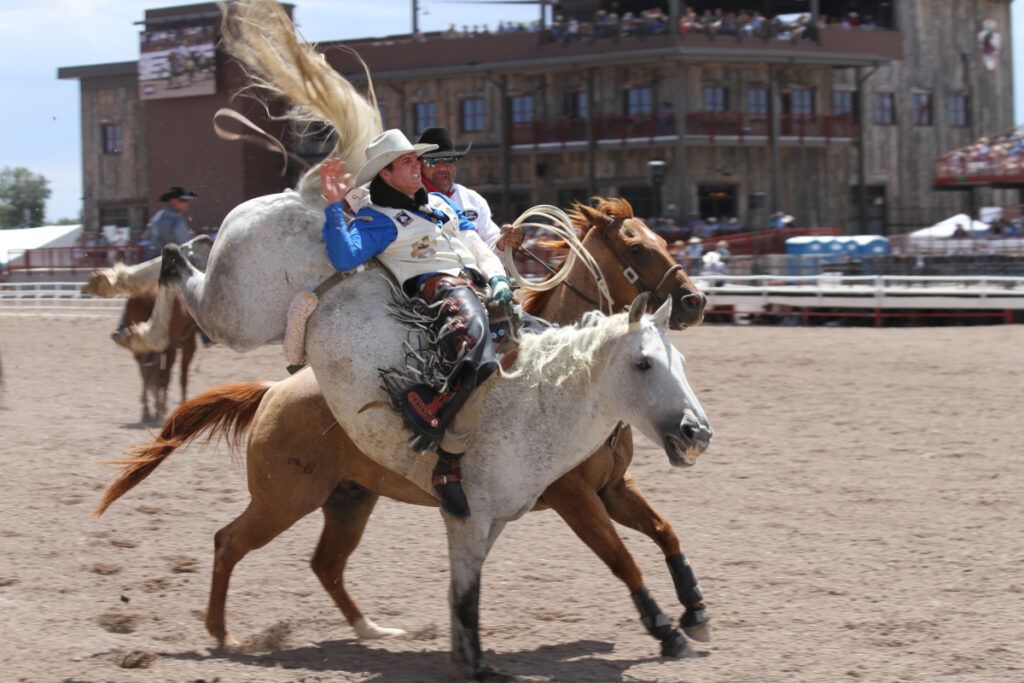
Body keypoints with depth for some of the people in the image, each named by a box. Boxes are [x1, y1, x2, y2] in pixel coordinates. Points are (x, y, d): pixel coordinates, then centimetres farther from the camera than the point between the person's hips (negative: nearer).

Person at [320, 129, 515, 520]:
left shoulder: (441, 204, 30)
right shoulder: (377, 220, 7)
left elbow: (477, 247, 28)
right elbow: (344, 258, -10)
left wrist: (497, 278, 9)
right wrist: (334, 206, -18)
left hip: (475, 286, 9)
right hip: (437, 289, -9)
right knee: (474, 342, -38)